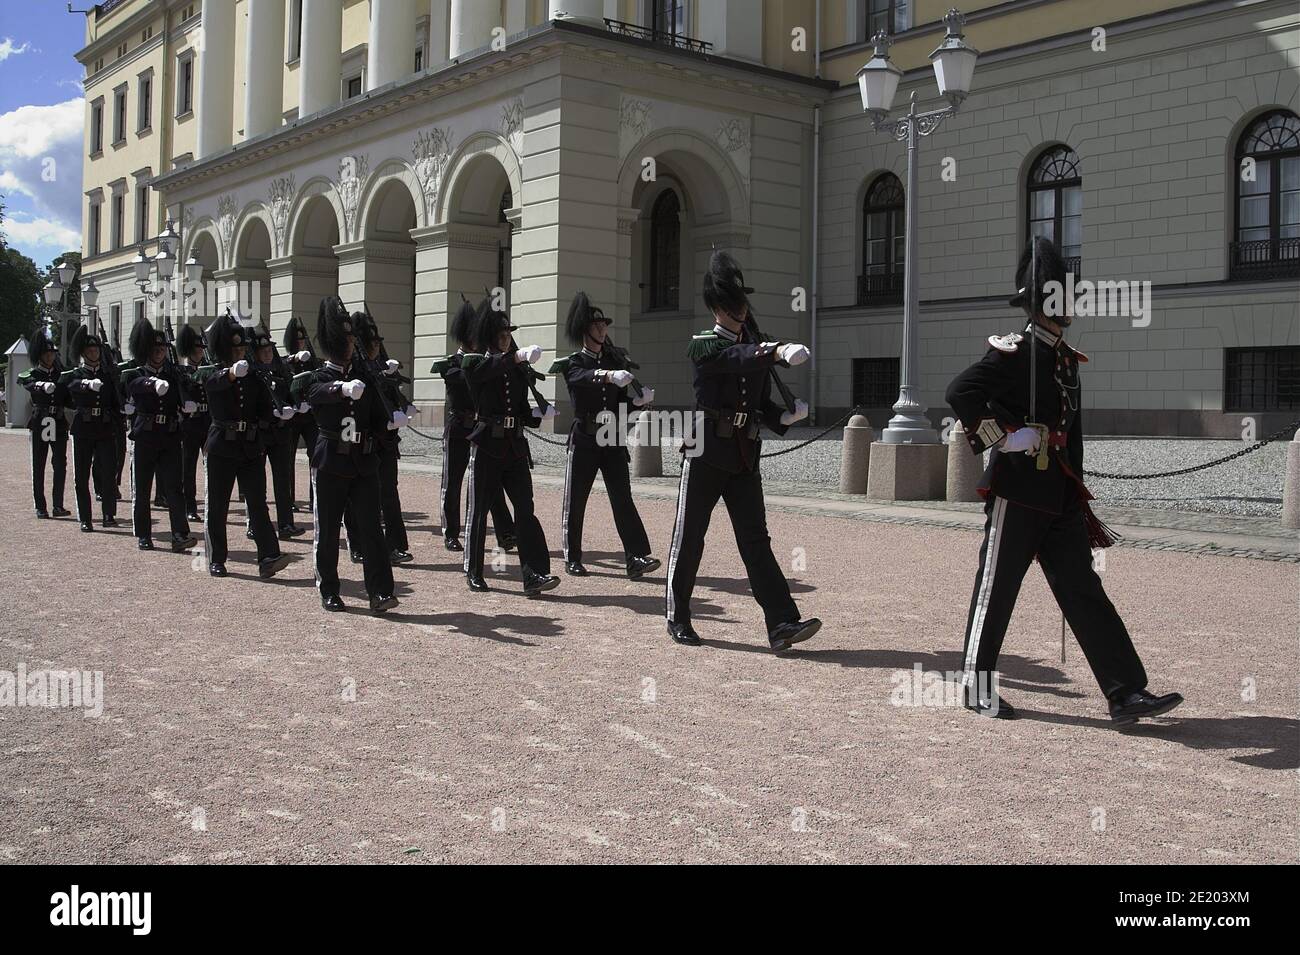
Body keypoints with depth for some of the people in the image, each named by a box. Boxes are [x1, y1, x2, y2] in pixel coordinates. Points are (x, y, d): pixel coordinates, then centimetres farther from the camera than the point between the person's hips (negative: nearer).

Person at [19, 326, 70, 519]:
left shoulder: (61, 374, 12)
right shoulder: (32, 374, 1)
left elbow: (68, 398, 14)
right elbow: (31, 384, -23)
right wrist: (44, 385, -44)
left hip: (59, 424, 3)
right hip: (40, 424, -3)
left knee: (60, 465, -1)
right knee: (38, 466, 1)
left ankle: (58, 505, 3)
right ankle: (40, 507, 4)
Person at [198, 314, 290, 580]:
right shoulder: (209, 372, -3)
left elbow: (266, 405, 16)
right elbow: (215, 381, -28)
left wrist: (261, 424, -3)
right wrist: (231, 373, -49)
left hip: (250, 447, 3)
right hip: (220, 447, -3)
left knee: (258, 502, -4)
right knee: (216, 505, 4)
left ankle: (268, 558, -11)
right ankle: (216, 560, 14)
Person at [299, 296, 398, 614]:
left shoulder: (364, 376, 11)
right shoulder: (316, 379, -2)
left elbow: (378, 417, 16)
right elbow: (321, 391, -29)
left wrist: (391, 420, -5)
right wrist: (344, 387, -48)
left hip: (364, 462, 2)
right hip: (330, 462, -2)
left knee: (370, 526, -4)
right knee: (327, 529, 5)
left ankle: (380, 593, -7)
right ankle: (329, 591, 17)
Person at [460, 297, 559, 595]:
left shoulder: (517, 369, 15)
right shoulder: (473, 364, -1)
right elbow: (488, 367, -27)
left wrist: (538, 414, -1)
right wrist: (515, 357, -41)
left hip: (515, 446, 4)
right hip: (486, 445, -4)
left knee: (525, 509, -6)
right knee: (479, 509, 5)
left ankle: (534, 574, -11)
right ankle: (473, 573, 18)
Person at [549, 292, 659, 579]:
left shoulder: (615, 361, 13)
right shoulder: (572, 364, -2)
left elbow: (623, 404, 15)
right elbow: (584, 377, -28)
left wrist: (640, 399, -7)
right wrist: (610, 375, -47)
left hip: (613, 440, 3)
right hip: (584, 440, -3)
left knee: (623, 498, -6)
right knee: (575, 501, 4)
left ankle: (637, 558, -13)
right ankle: (572, 560, 16)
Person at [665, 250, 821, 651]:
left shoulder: (756, 348, 16)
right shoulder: (704, 345, -5)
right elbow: (737, 358, -27)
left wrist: (787, 416, -3)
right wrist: (779, 351, -44)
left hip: (745, 458, 5)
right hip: (706, 454, -5)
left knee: (756, 540, -2)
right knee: (689, 538, 5)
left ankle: (782, 625, -9)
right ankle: (678, 618, 19)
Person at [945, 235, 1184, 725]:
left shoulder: (1066, 359, 16)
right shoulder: (1013, 352, -10)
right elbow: (960, 392, -23)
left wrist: (1080, 502, 21)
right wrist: (1002, 435, -18)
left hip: (1060, 500, 8)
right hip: (1017, 494, -8)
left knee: (1084, 591, 5)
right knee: (996, 590, 3)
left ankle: (1126, 693, 5)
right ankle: (977, 686, 16)